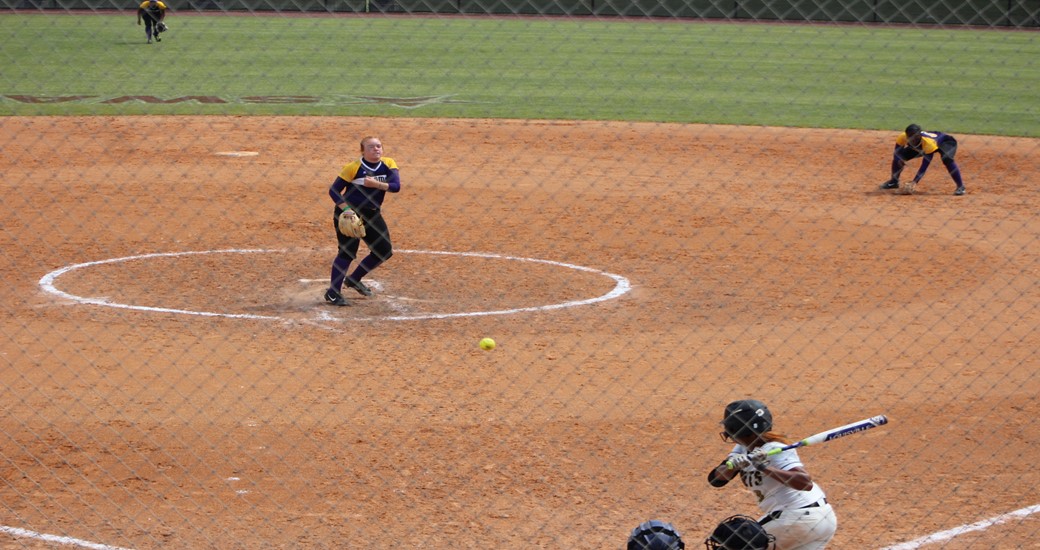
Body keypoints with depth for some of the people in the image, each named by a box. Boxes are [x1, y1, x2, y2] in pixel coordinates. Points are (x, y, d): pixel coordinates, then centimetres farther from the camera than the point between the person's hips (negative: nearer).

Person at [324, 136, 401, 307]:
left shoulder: (388, 164, -2)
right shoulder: (353, 167, -15)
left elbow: (396, 186, -15)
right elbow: (334, 191, -14)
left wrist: (375, 184, -27)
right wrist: (346, 209, -26)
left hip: (372, 214, 6)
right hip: (348, 214, -6)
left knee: (385, 251, 7)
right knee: (347, 252, -12)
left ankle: (354, 279, 25)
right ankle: (332, 293, -2)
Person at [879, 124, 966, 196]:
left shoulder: (929, 142, -44)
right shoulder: (903, 137, -30)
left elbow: (925, 165, -42)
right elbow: (897, 151, -13)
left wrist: (915, 181, -49)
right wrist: (899, 160, -36)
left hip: (946, 142, -6)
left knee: (946, 158, -38)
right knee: (898, 156, -3)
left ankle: (960, 187, -25)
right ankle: (894, 181, 21)